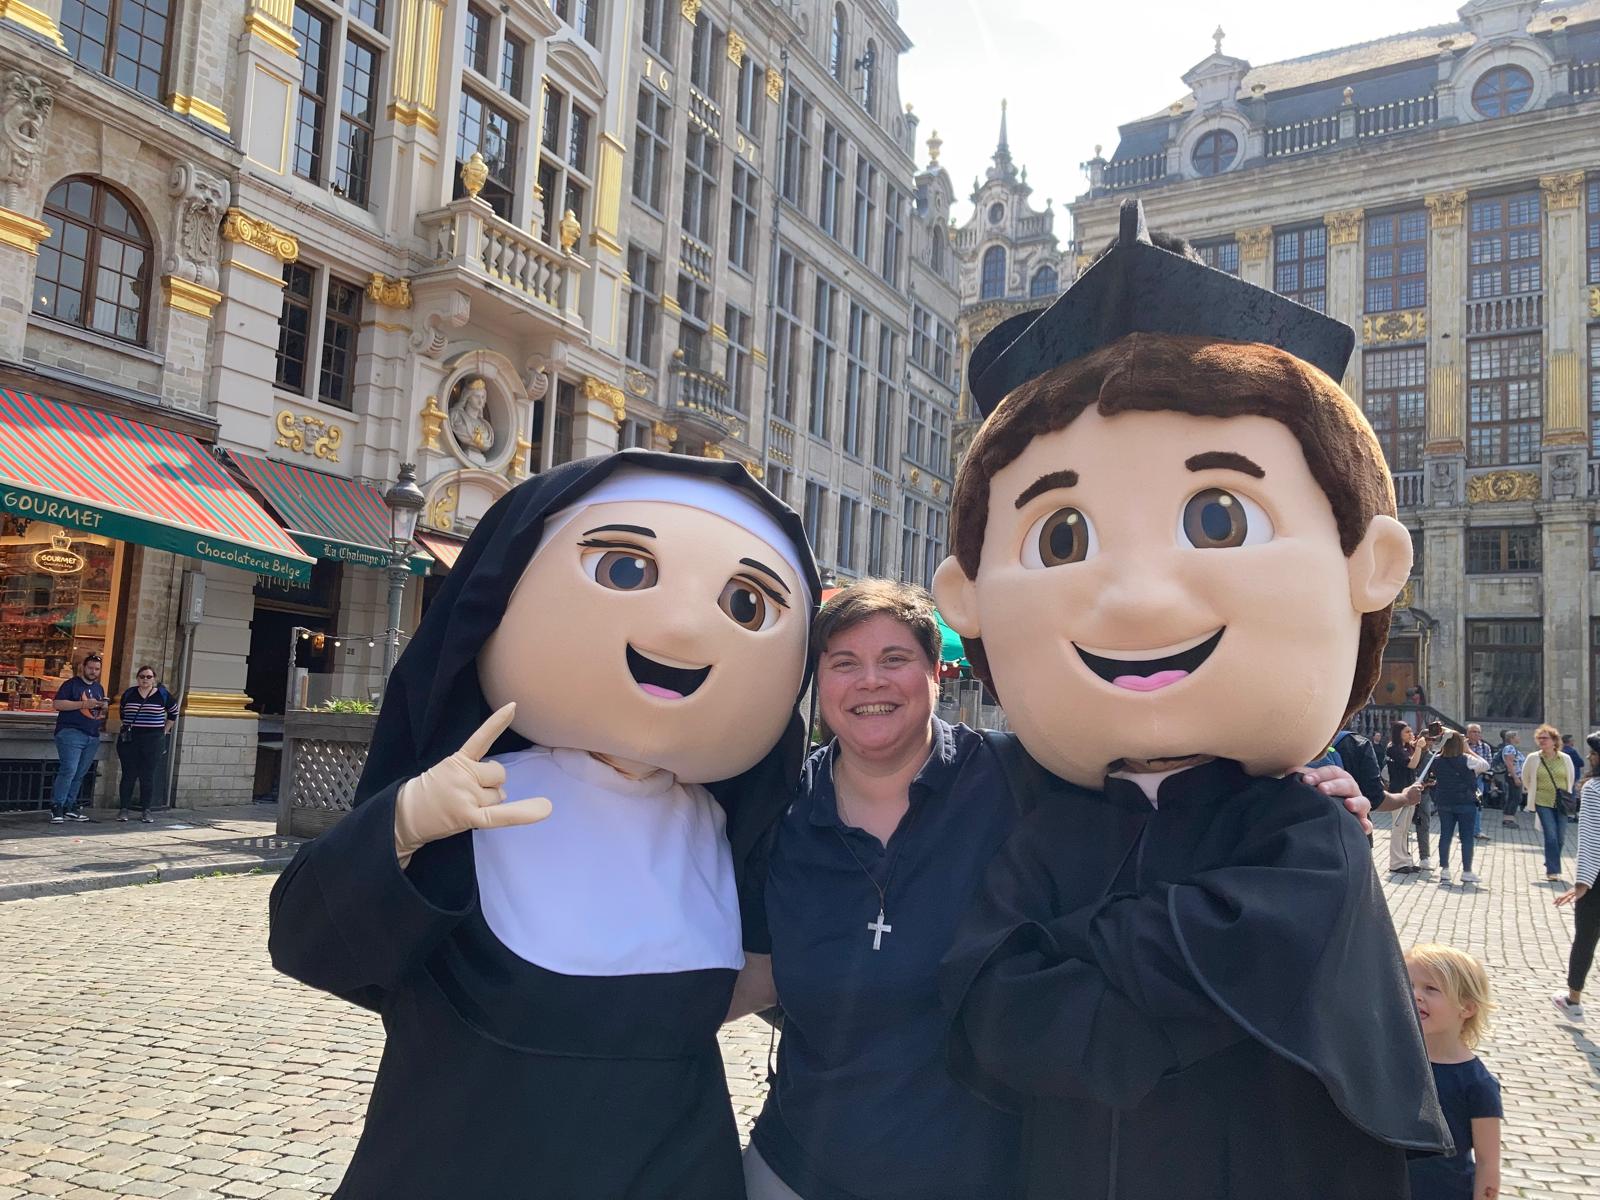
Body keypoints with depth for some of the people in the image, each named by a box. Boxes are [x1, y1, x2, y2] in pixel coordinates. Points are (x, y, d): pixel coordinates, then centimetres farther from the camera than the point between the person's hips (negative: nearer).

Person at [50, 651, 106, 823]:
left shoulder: (99, 688, 20)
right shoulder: (71, 684, 0)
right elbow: (58, 704, -10)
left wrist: (103, 709, 5)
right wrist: (84, 704, -17)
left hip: (92, 737, 6)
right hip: (71, 733, -6)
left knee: (79, 774, 6)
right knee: (68, 770, -15)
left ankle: (69, 807, 11)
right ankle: (56, 807, -11)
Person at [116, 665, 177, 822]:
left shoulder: (163, 694, 1)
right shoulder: (129, 694, 6)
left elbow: (173, 713, 15)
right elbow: (122, 712, 24)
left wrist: (164, 731, 12)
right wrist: (127, 727, 17)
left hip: (153, 740, -1)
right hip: (129, 740, 1)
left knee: (148, 777, 0)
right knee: (128, 775, 2)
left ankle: (145, 811, 7)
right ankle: (123, 809, 9)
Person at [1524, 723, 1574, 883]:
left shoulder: (1565, 759, 0)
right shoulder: (1533, 758, -3)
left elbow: (1570, 779, 16)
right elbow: (1525, 778, 13)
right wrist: (1533, 793, 16)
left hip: (1562, 804, 2)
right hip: (1543, 803, -2)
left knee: (1560, 838, 4)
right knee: (1551, 836, -11)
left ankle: (1551, 865, 25)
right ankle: (1553, 871, -7)